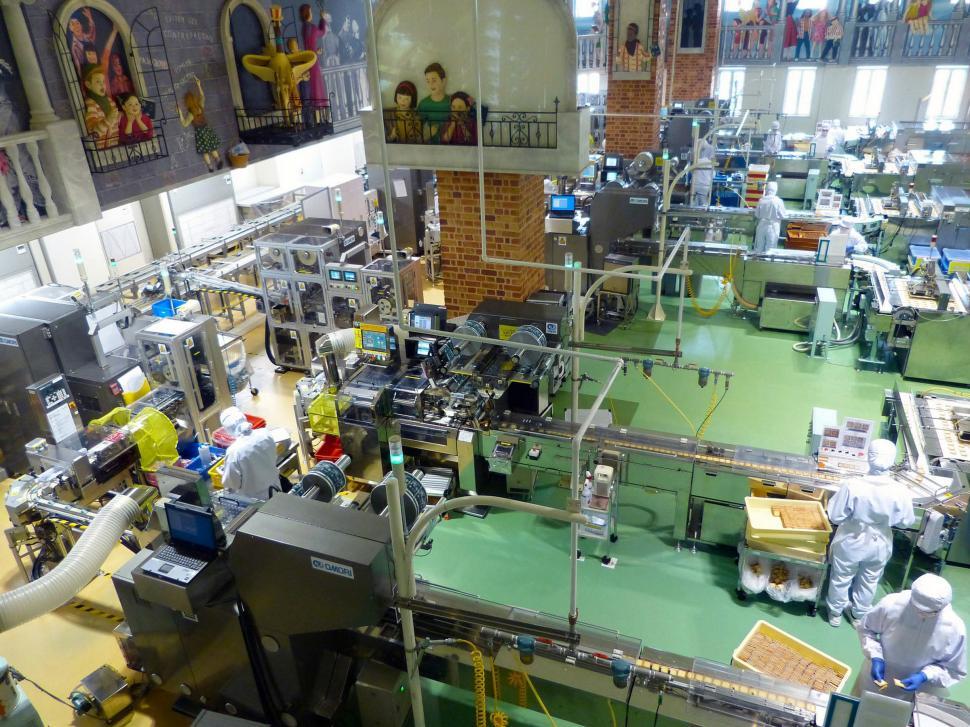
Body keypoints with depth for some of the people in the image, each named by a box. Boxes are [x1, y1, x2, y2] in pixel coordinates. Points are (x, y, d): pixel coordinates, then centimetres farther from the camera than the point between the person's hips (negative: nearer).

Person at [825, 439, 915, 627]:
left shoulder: (853, 485, -30)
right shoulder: (899, 491, -24)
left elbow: (835, 516, -20)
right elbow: (906, 521, -8)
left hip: (850, 543, -2)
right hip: (879, 546, 2)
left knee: (841, 579, 21)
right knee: (869, 582, 26)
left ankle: (835, 613, 40)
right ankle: (859, 615, 45)